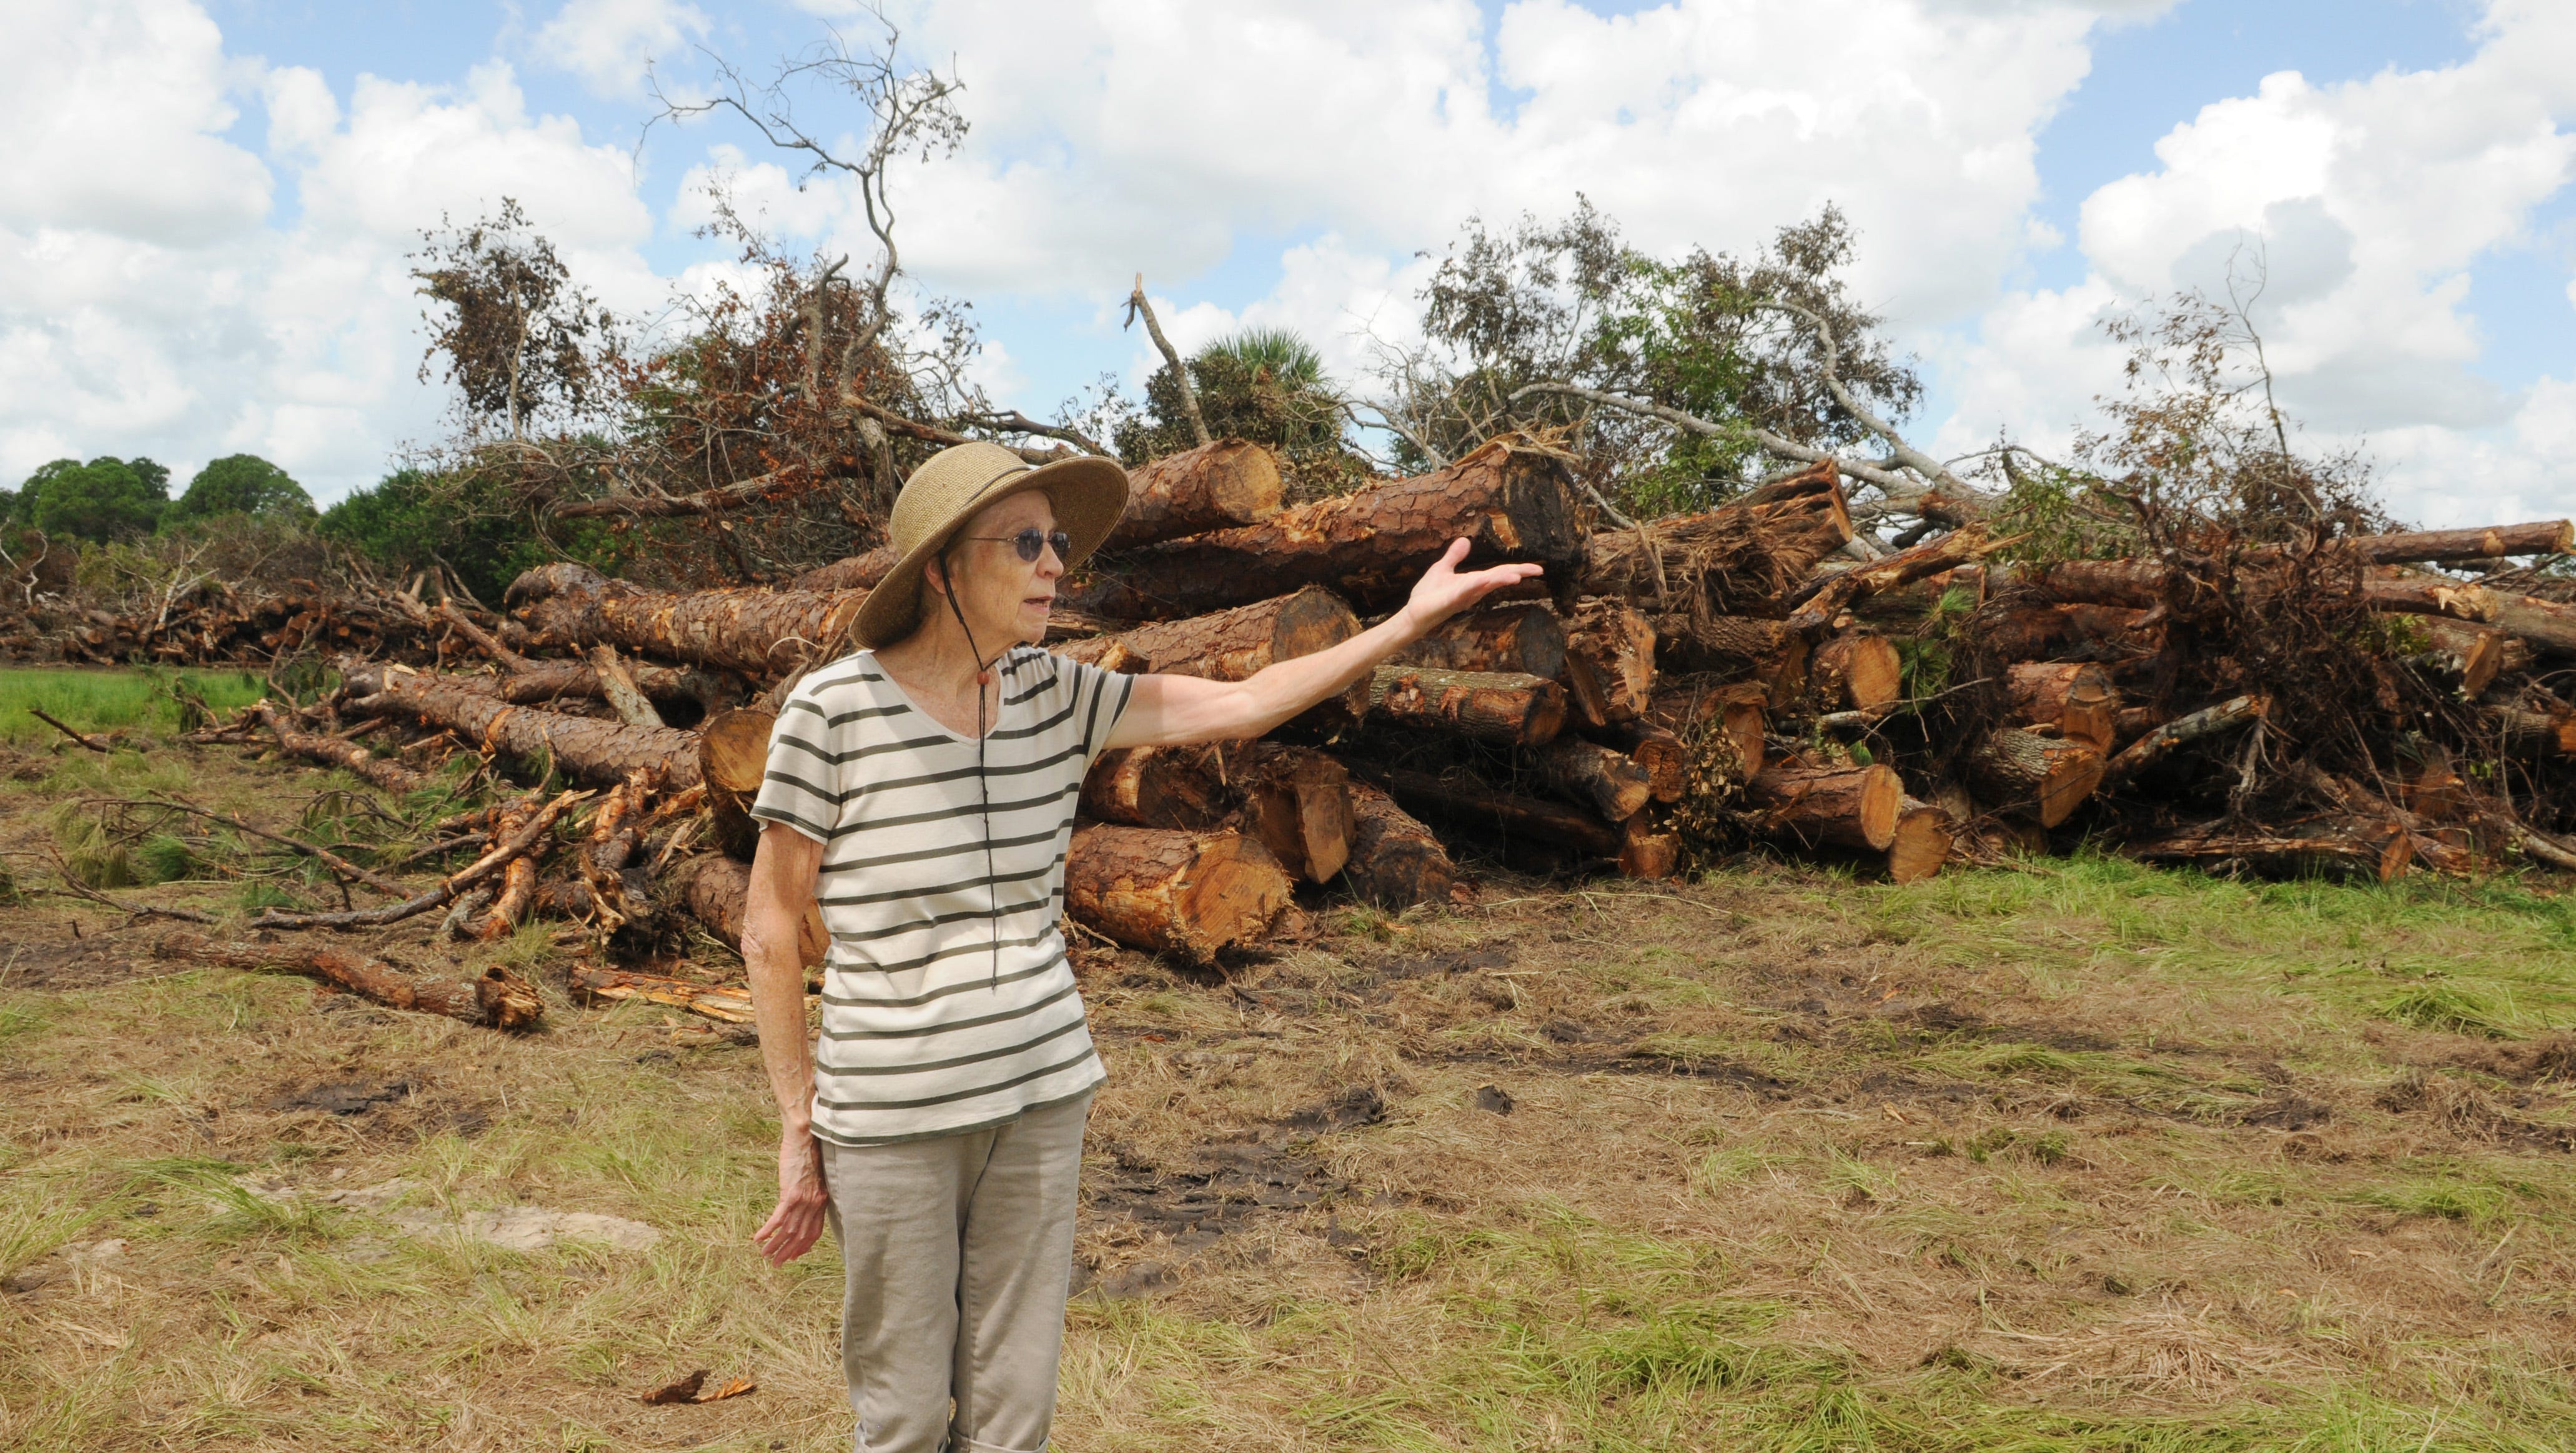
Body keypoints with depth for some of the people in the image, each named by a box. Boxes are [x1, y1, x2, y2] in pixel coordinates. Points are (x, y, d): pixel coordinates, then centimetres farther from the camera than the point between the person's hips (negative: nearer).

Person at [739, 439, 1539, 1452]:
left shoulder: (1050, 696, 0)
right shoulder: (830, 711, -14)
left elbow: (1241, 705, -1)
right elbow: (769, 930, -8)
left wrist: (1407, 624, -8)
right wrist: (798, 1128, -6)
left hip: (1039, 1091, 5)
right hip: (893, 1110, -4)